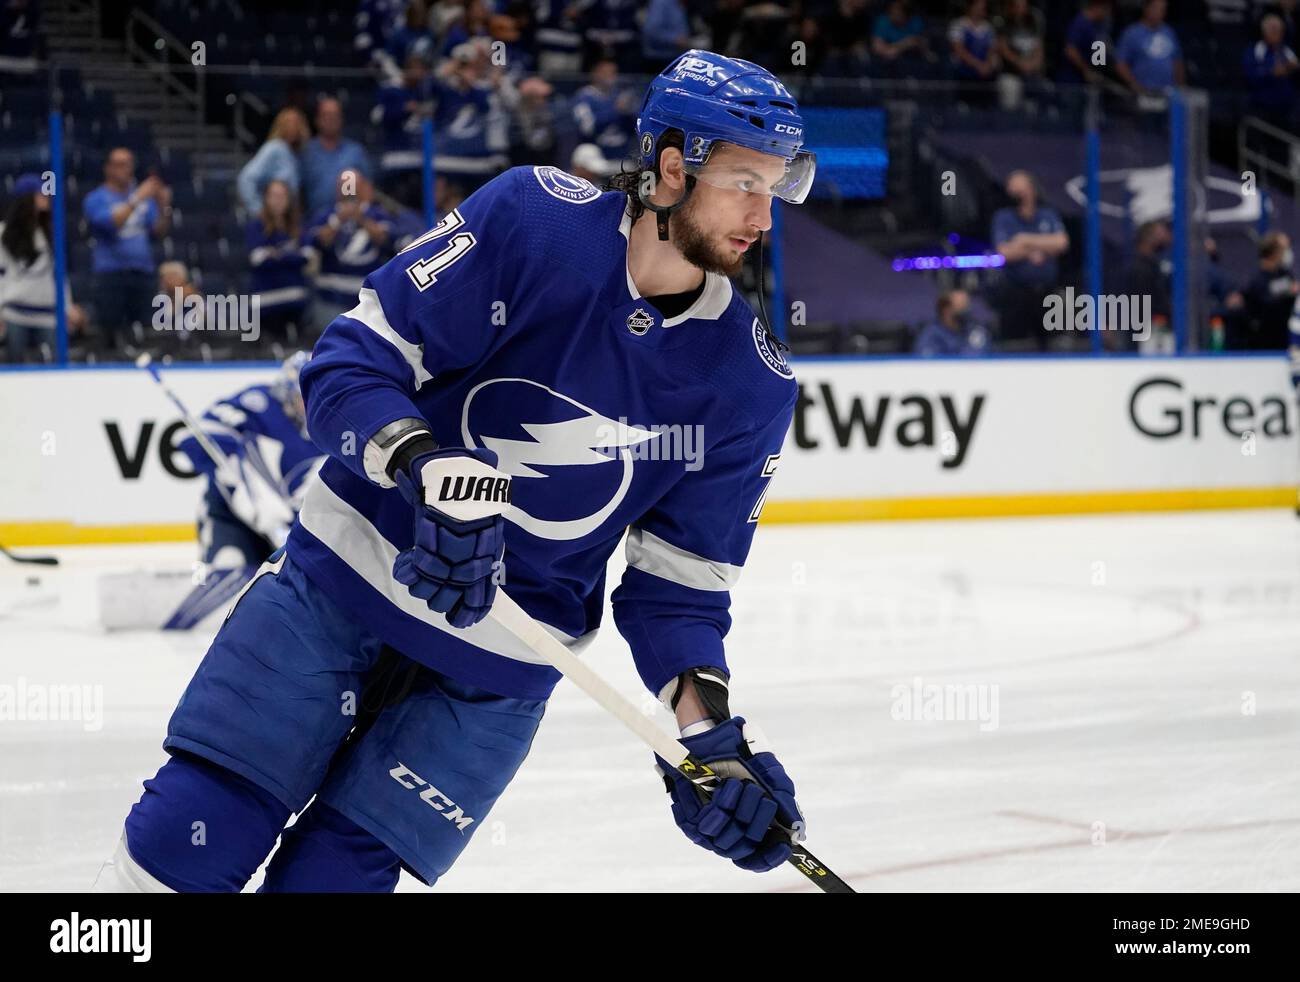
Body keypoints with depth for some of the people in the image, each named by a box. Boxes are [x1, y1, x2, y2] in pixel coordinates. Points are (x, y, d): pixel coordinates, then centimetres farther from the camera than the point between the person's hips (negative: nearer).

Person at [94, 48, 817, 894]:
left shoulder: (752, 385, -7)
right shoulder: (533, 218, -15)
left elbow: (678, 586, 0)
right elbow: (351, 363, -15)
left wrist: (709, 731, -15)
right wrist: (430, 471, -32)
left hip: (498, 668, 1)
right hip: (345, 574, -1)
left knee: (331, 873, -6)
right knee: (192, 832, -7)